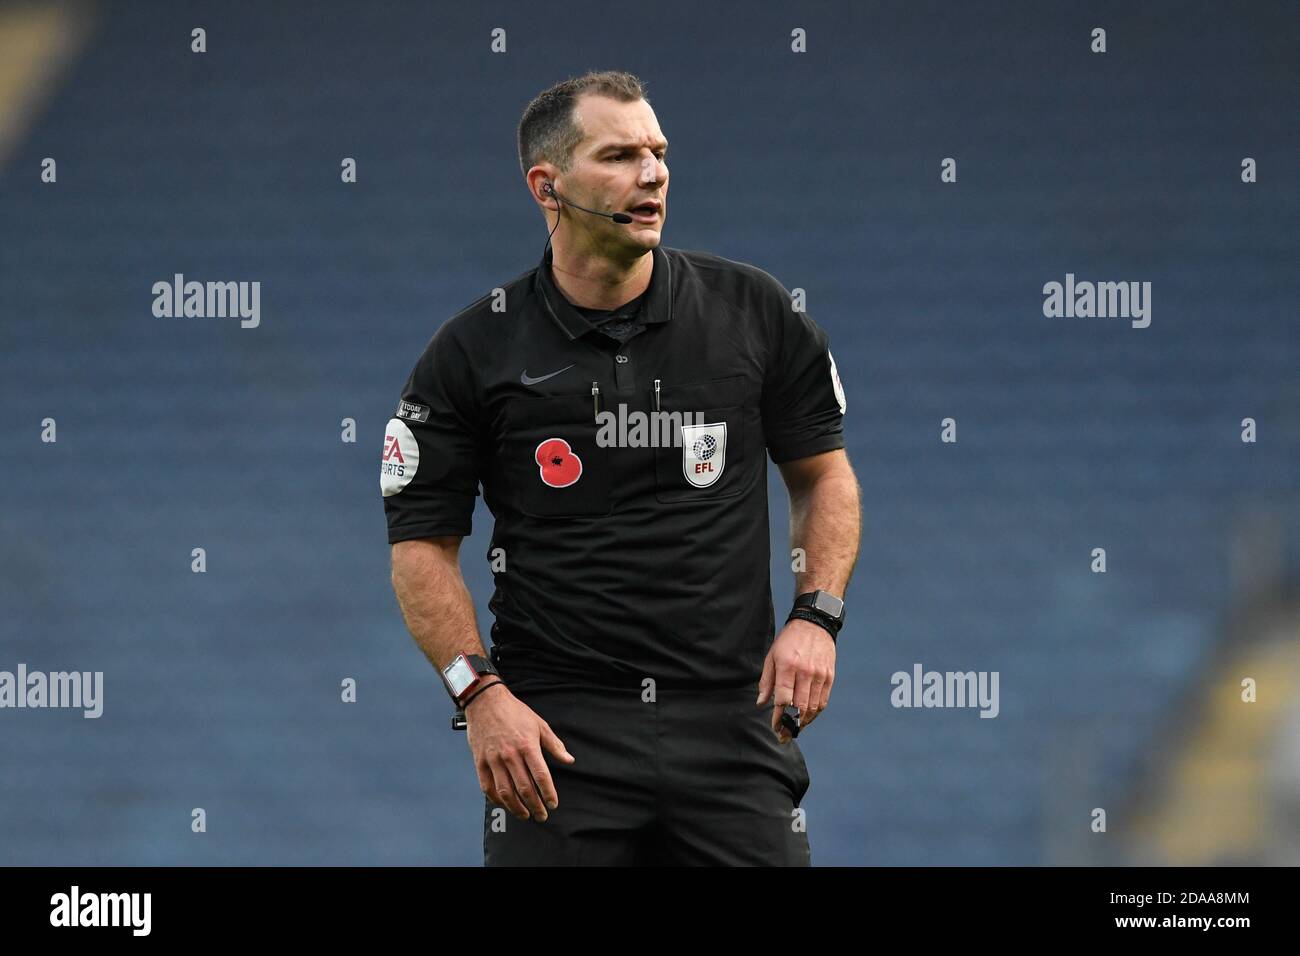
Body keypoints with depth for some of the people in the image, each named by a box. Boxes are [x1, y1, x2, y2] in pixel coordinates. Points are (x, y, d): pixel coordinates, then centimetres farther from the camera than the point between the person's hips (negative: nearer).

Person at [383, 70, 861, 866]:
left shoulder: (754, 313, 3)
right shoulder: (476, 352, -1)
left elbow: (825, 472, 13)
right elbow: (423, 542, 2)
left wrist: (817, 616, -3)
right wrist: (481, 692, -11)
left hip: (731, 715, 1)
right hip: (556, 733, -1)